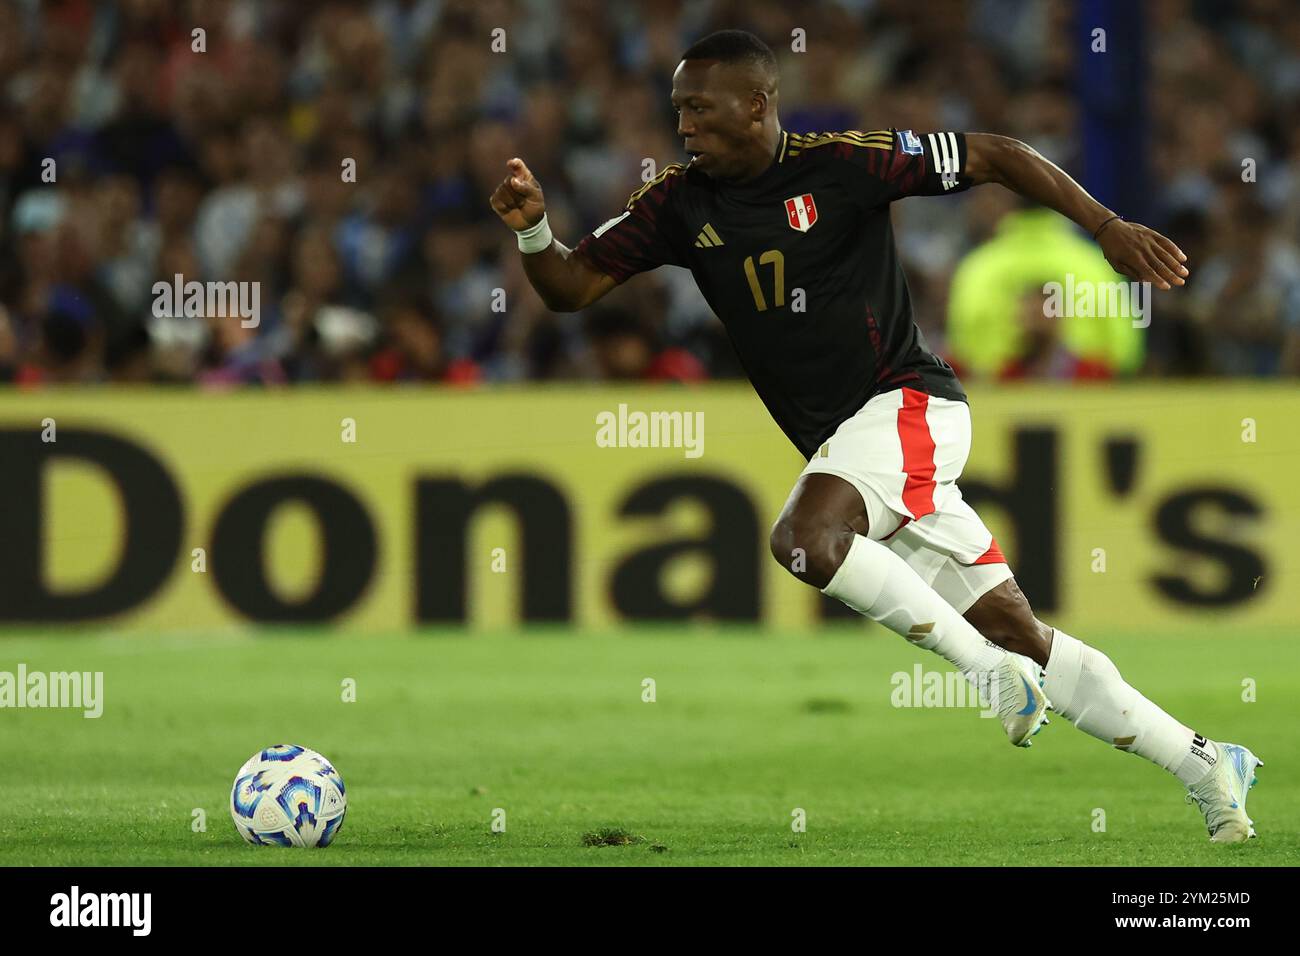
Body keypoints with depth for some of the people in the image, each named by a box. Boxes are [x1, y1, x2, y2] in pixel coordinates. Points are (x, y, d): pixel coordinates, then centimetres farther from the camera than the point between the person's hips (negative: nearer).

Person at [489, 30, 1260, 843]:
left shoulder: (844, 165, -10)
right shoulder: (681, 203, 6)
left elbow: (994, 158, -7)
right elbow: (571, 287, 6)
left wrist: (1108, 227, -14)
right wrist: (533, 227, -14)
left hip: (910, 402, -6)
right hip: (839, 440, 6)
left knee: (804, 537, -31)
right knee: (1020, 635, 4)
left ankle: (990, 671, -17)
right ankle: (1203, 765, 13)